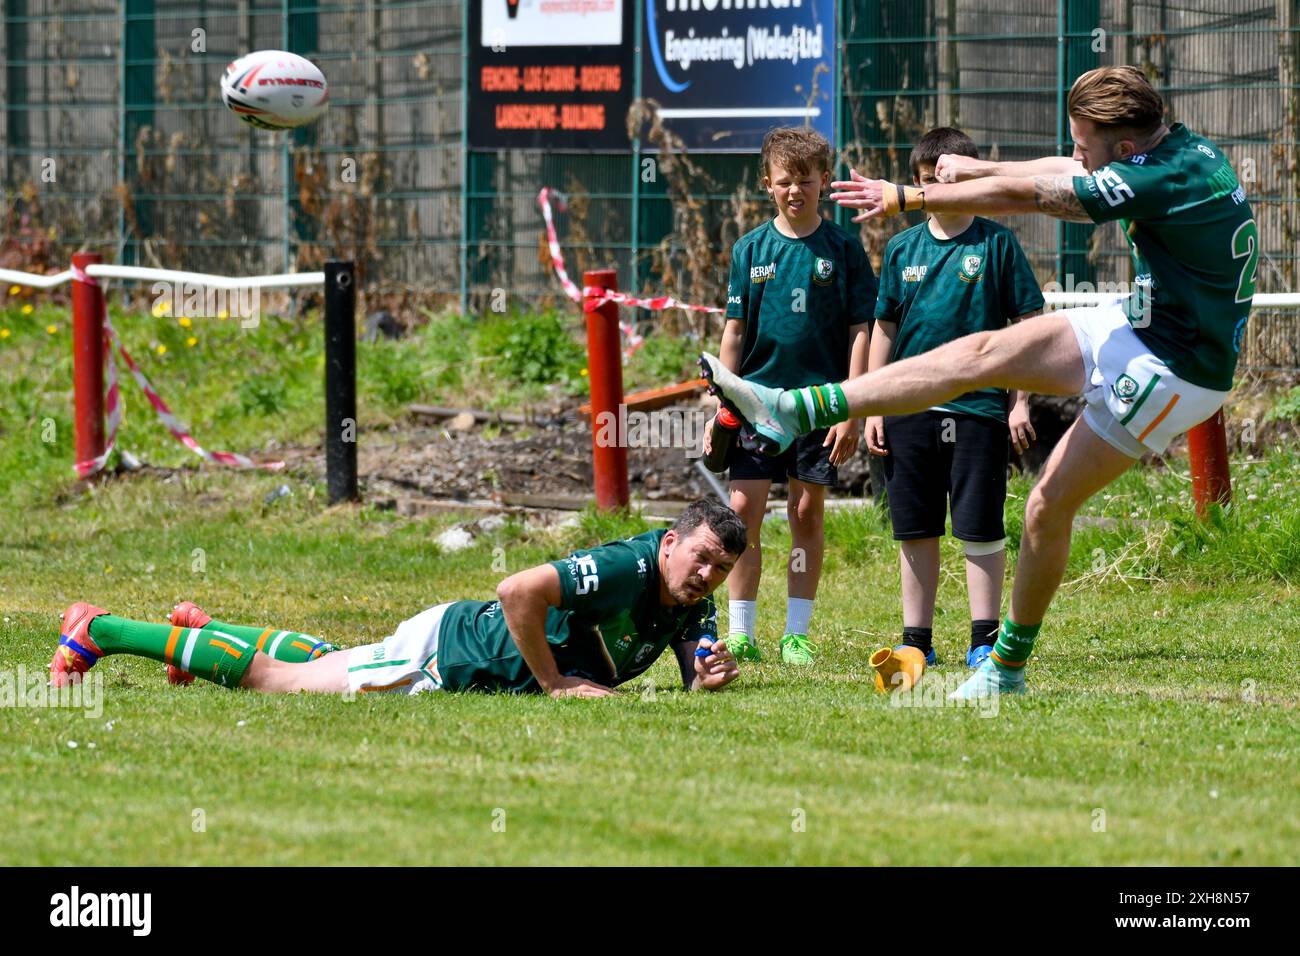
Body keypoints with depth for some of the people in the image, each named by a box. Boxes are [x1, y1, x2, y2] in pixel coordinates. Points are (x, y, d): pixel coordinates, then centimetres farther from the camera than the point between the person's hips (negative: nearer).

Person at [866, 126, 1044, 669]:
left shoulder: (995, 244, -1)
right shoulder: (902, 249, 9)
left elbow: (1025, 324, 1)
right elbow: (884, 329, 14)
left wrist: (1020, 401, -4)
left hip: (978, 407, -3)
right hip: (910, 410, 3)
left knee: (980, 529, -2)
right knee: (915, 531, 8)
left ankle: (984, 640, 5)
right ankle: (917, 639, 15)